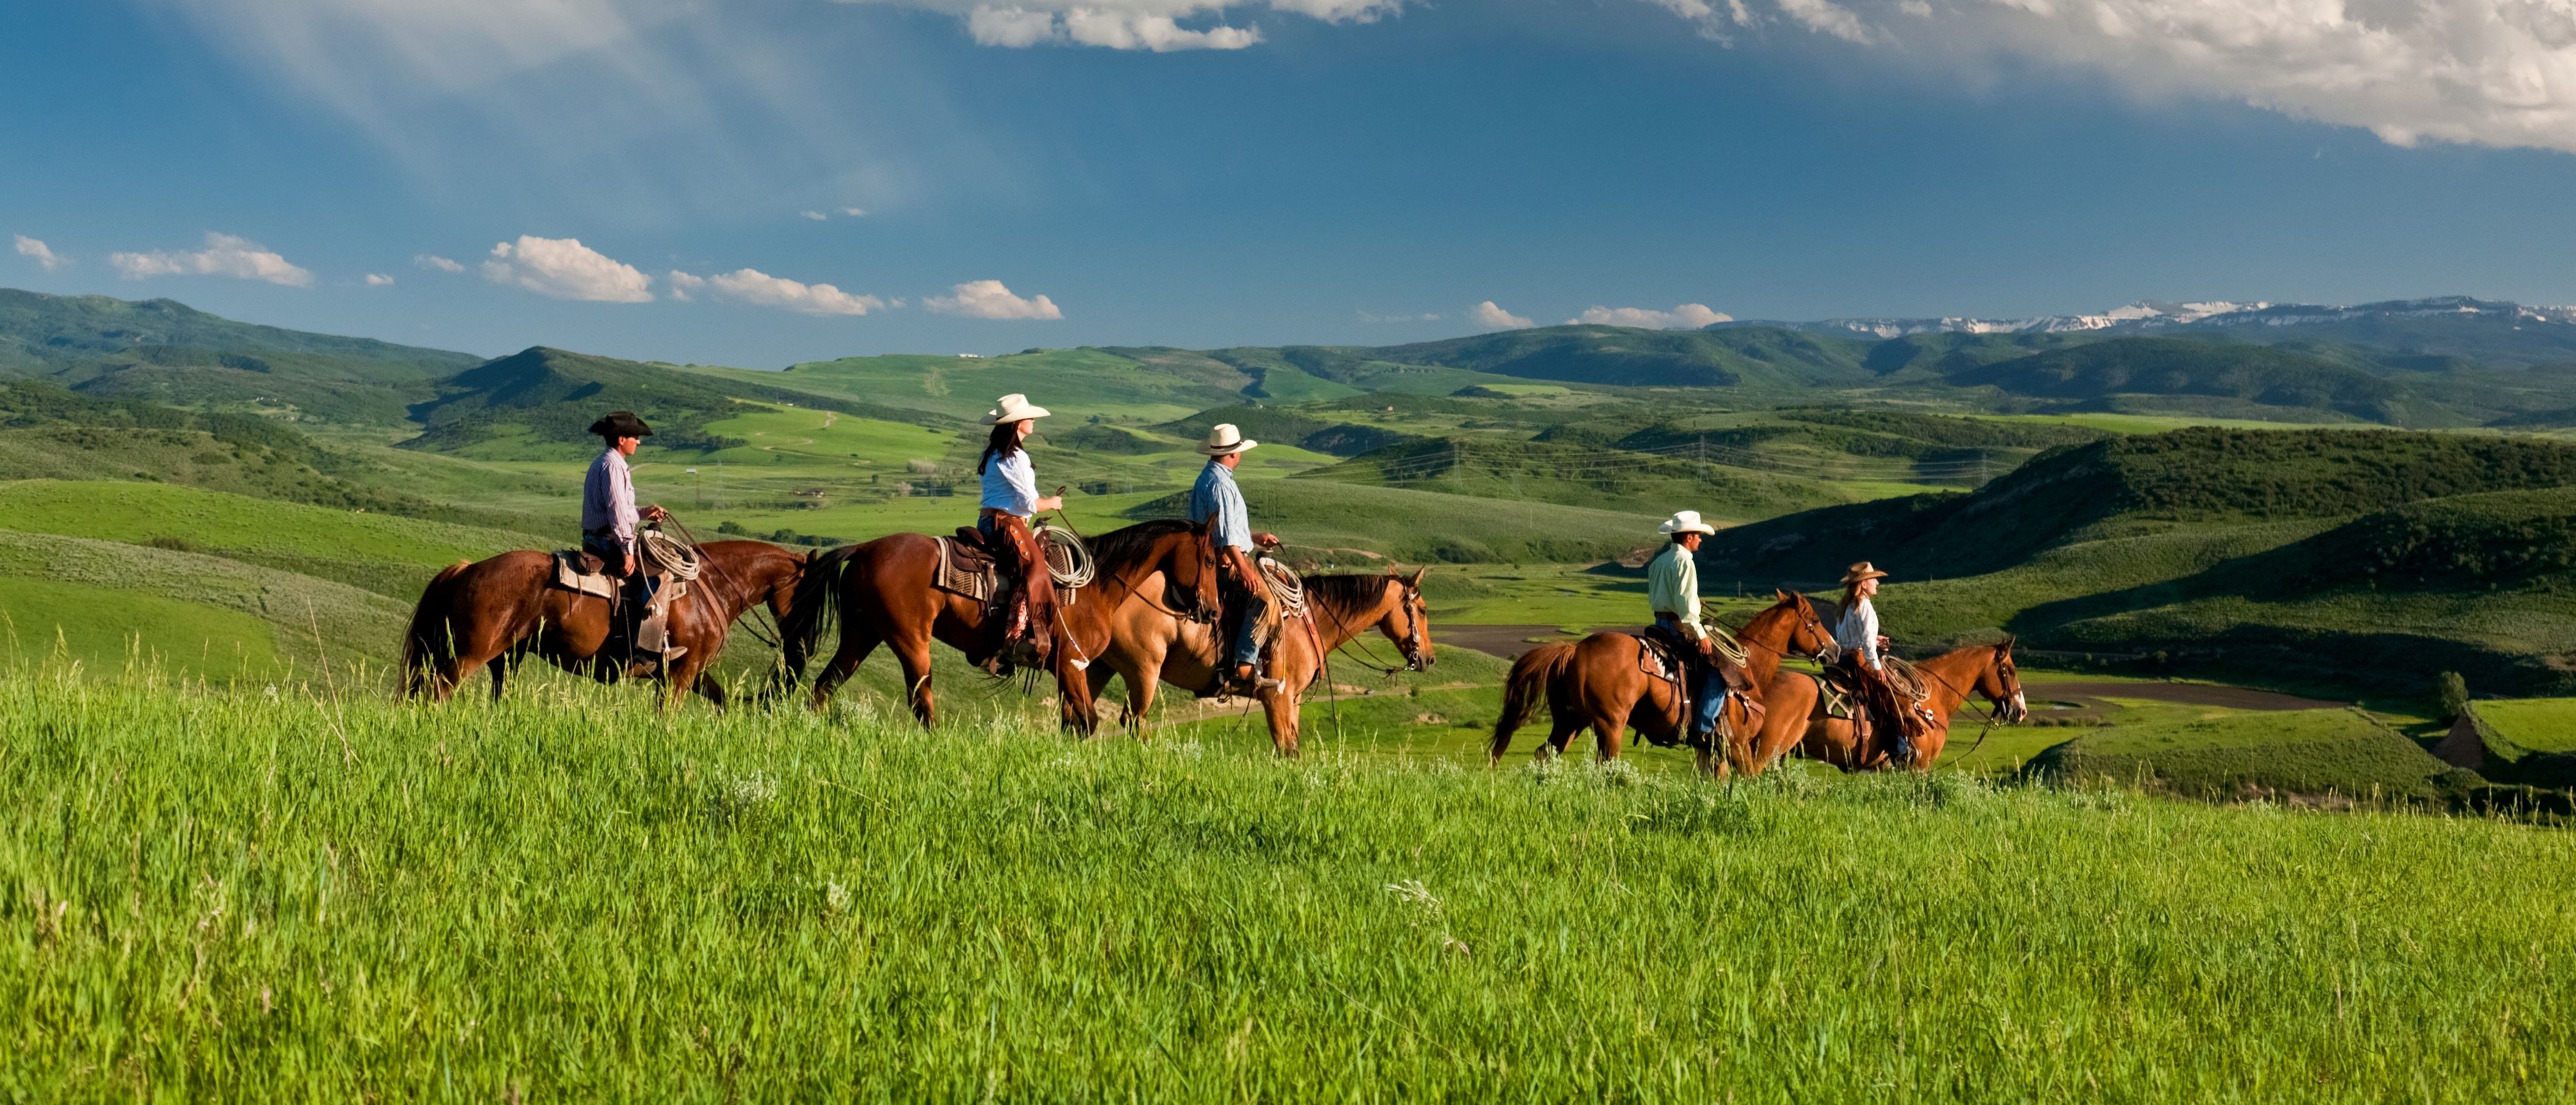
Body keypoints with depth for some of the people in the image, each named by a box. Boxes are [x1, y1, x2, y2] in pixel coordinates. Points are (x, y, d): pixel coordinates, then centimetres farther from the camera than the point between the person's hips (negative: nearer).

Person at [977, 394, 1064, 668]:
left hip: (989, 521, 11)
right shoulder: (1015, 457, -12)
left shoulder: (993, 452, 18)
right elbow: (1028, 503, -14)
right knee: (1034, 569, -26)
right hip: (1006, 524, -11)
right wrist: (1052, 503, 4)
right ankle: (1017, 641, -40)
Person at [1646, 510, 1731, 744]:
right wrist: (1700, 635, -19)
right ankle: (1703, 729, -16)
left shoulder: (1659, 560, 15)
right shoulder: (1684, 561, -13)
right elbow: (1686, 603, -21)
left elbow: (1652, 597, 19)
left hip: (1661, 622, 10)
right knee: (1720, 666, -10)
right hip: (1679, 625, -10)